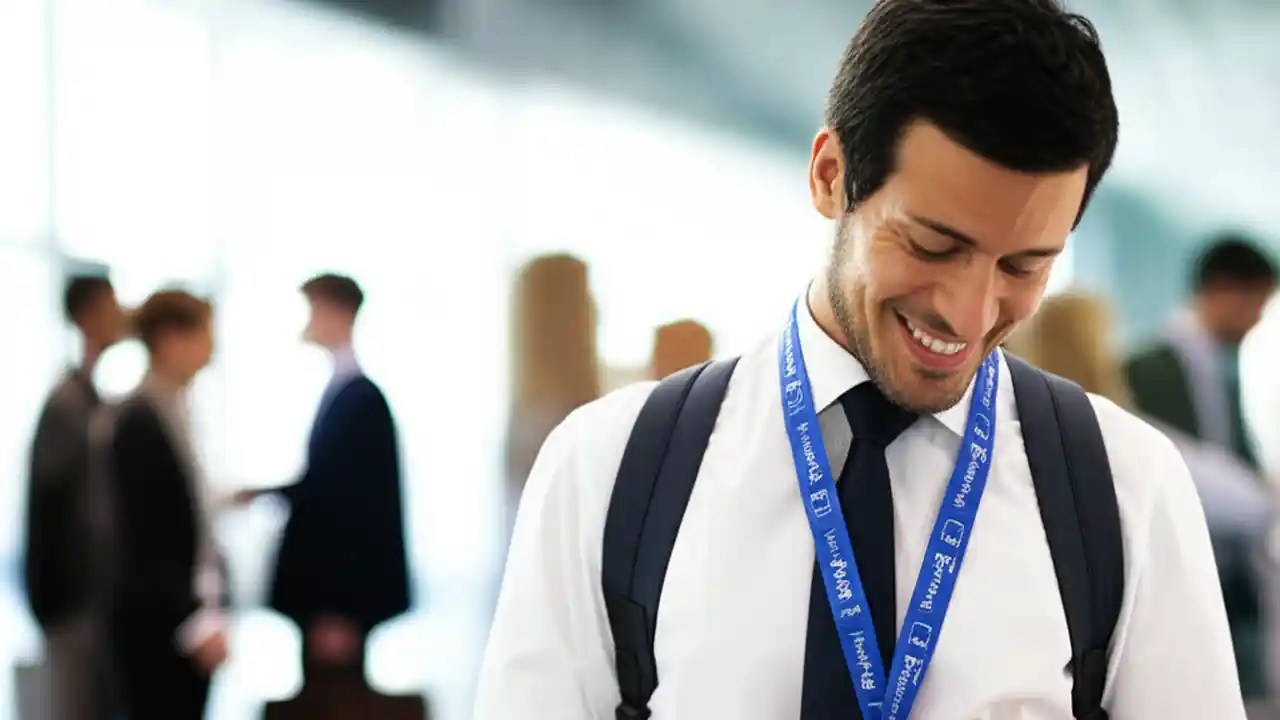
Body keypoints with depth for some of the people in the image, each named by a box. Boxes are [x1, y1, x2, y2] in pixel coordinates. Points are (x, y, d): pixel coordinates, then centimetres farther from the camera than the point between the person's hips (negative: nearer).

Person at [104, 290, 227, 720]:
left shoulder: (174, 412, 11)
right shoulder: (137, 421, -15)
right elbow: (145, 541, -18)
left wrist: (208, 612, 11)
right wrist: (195, 621, -20)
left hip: (188, 614, 9)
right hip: (156, 623, -9)